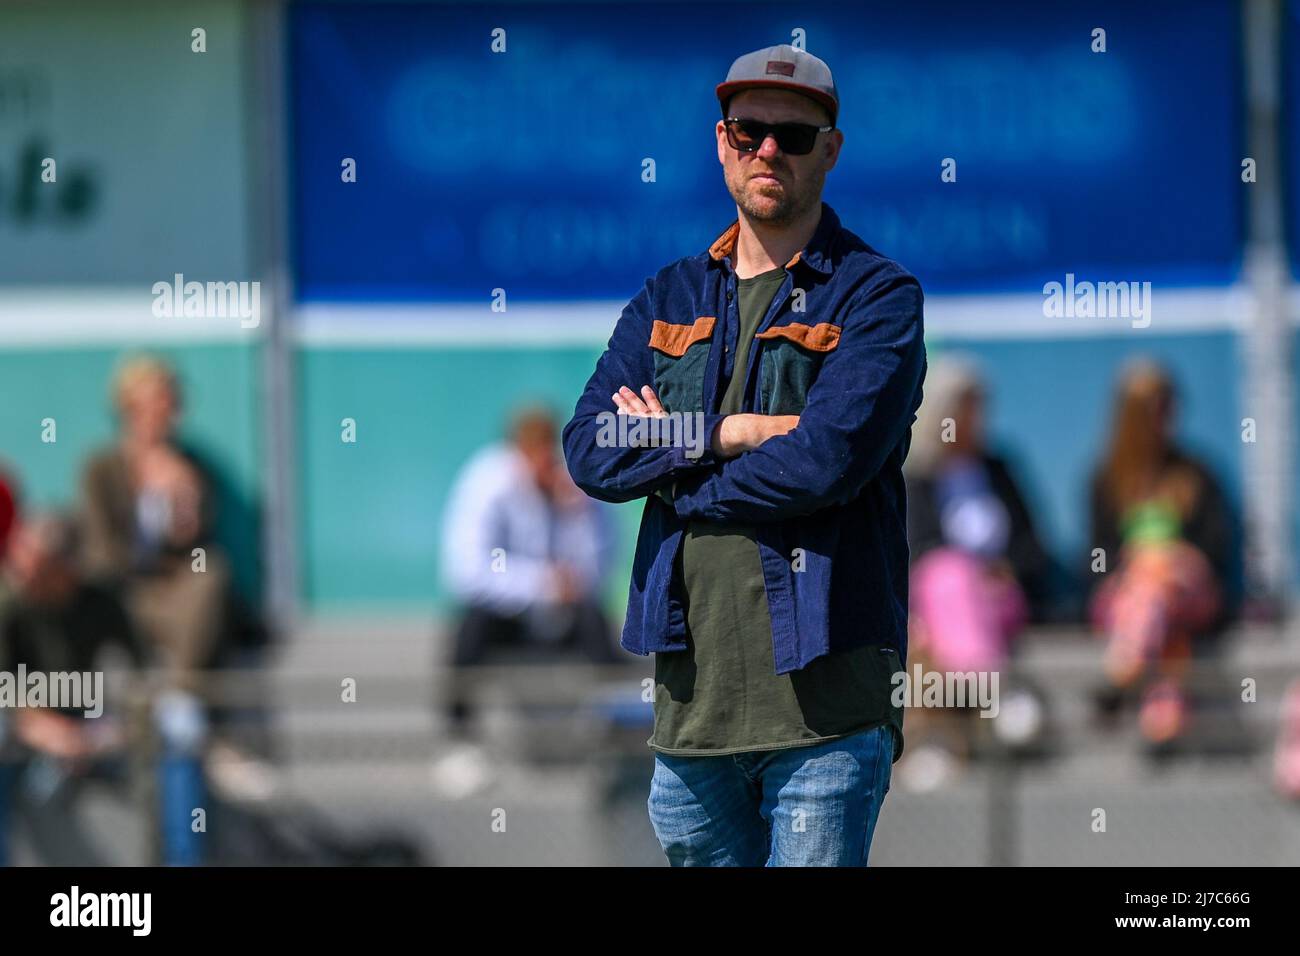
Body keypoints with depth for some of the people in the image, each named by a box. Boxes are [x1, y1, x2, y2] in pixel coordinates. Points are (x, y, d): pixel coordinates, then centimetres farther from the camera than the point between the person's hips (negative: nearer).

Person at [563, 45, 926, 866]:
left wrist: (668, 459, -3)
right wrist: (736, 432, -10)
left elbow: (827, 459, -16)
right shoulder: (672, 299, 17)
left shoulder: (878, 296, -1)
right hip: (693, 690, 5)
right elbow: (589, 449, 3)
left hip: (824, 693, -5)